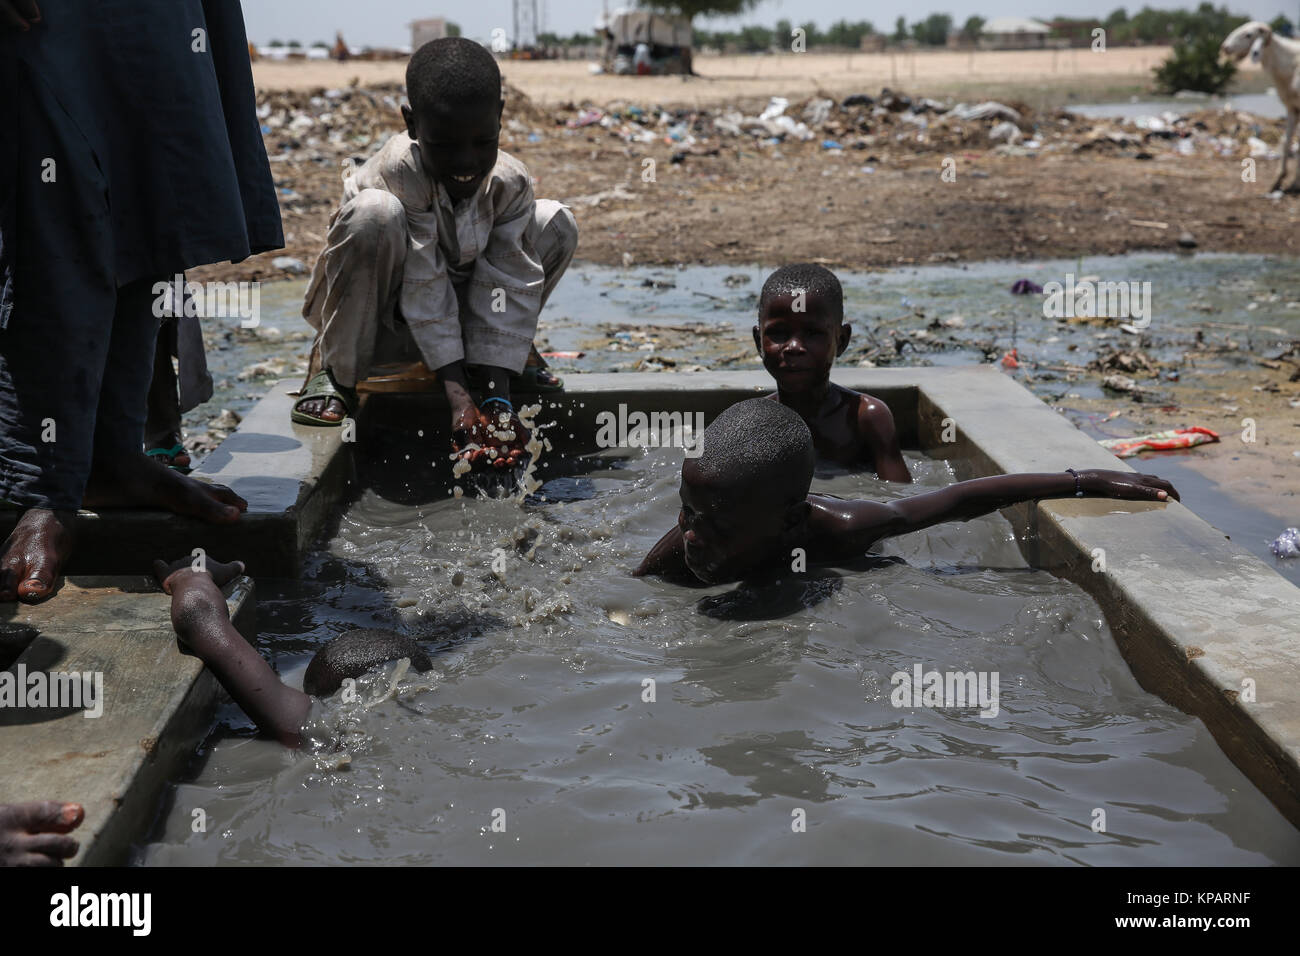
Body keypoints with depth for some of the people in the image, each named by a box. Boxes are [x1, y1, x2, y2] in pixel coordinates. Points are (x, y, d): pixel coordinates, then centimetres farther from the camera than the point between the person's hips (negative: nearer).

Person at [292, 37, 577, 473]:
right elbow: (426, 291, -31)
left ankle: (504, 355, 9)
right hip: (383, 319, -4)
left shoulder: (511, 183, -17)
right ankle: (334, 370, -15)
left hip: (461, 303, 4)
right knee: (373, 215, -36)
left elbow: (507, 288, -18)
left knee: (557, 223, -10)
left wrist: (498, 396, -26)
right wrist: (458, 397, -35)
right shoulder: (398, 172, -30)